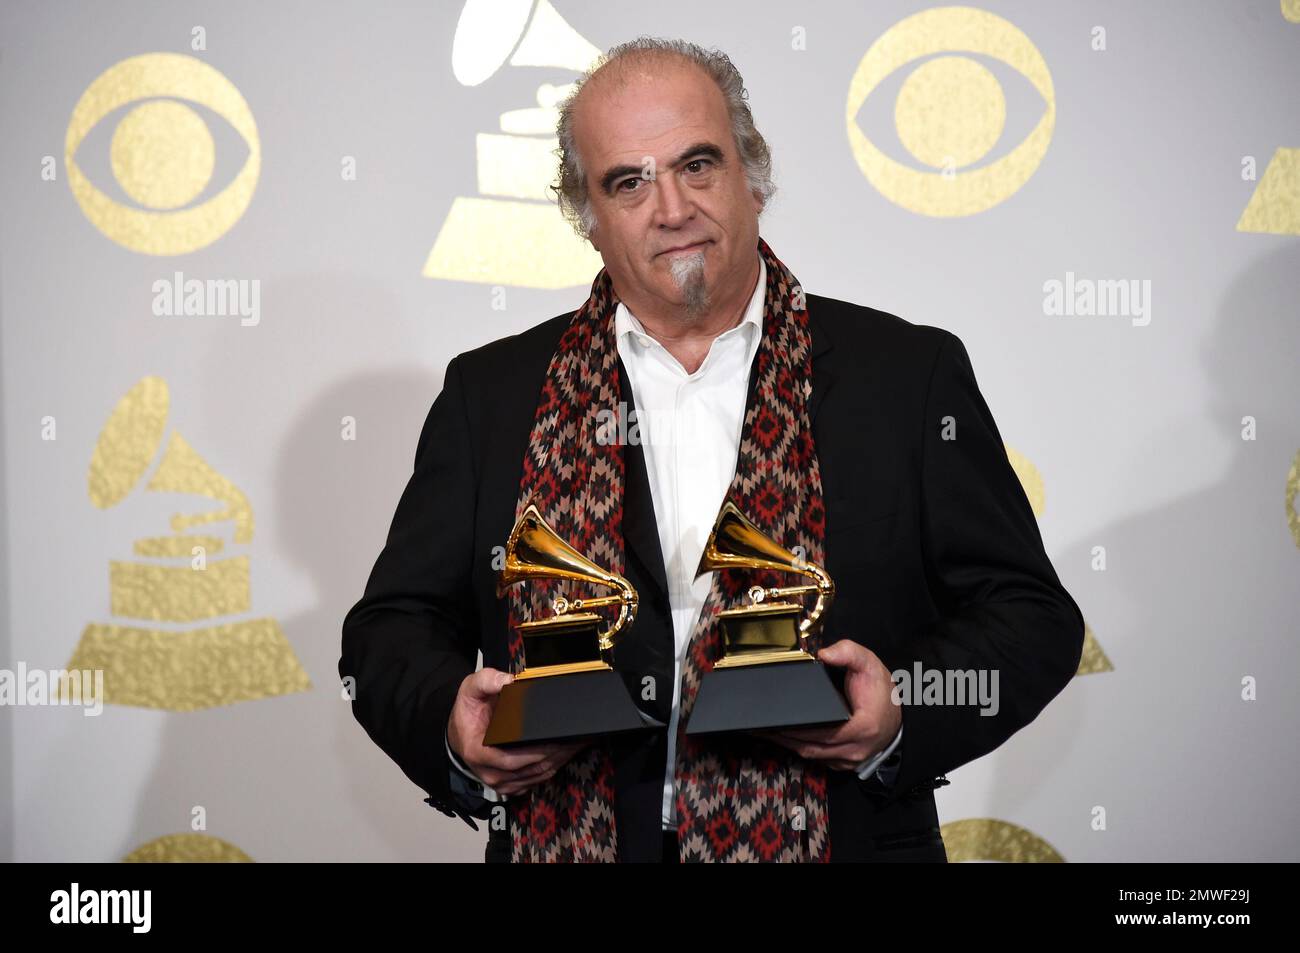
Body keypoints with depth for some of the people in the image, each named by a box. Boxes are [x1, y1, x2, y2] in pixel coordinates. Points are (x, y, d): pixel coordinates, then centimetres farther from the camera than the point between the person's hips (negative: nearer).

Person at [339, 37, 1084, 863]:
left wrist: (902, 716, -15)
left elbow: (1031, 614, 3)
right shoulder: (492, 395, 8)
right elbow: (394, 629, 9)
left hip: (838, 842, -2)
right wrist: (452, 728, -12)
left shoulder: (912, 376, 3)